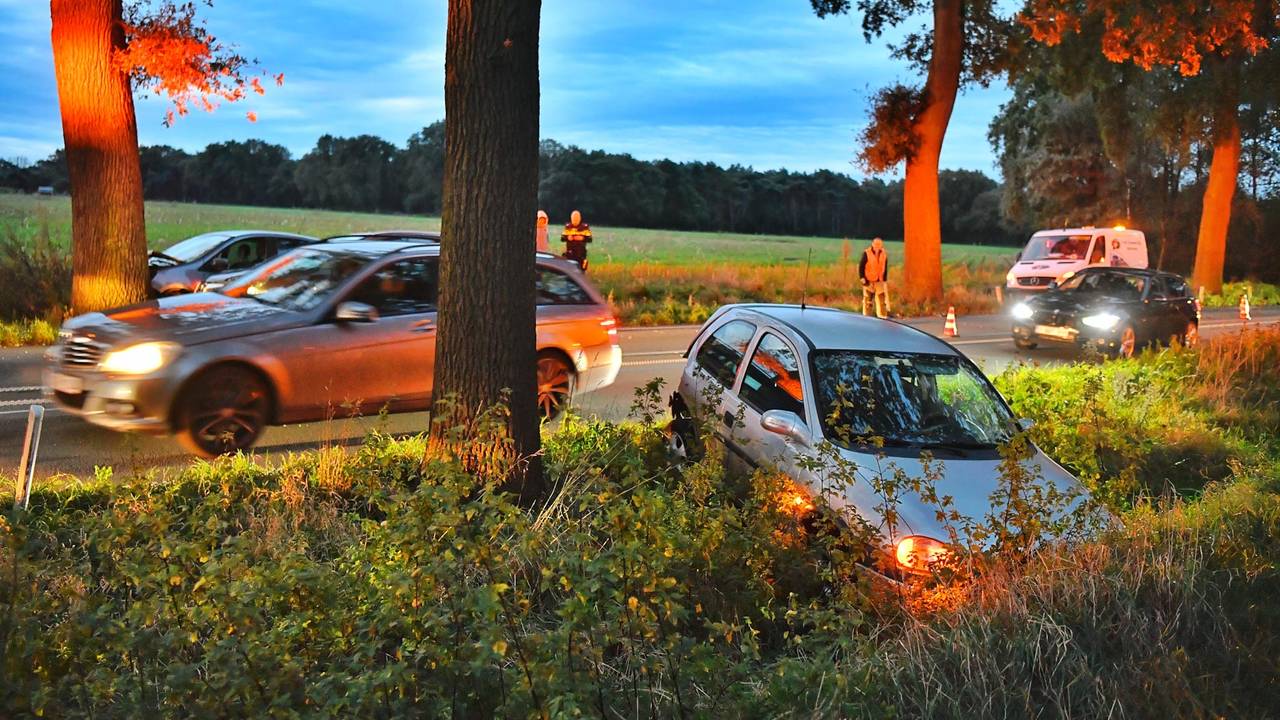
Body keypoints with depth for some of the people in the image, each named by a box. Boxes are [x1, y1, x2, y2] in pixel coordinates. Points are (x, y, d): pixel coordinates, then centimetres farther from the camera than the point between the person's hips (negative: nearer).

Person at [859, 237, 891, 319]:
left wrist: (885, 279, 13)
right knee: (867, 298, 2)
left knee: (881, 298, 0)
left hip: (879, 281, 3)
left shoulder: (884, 254, 5)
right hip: (868, 280, -3)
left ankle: (882, 315, 6)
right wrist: (862, 277, -13)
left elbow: (885, 268, 14)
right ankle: (866, 315, 10)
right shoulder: (867, 253, -9)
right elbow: (861, 266, -7)